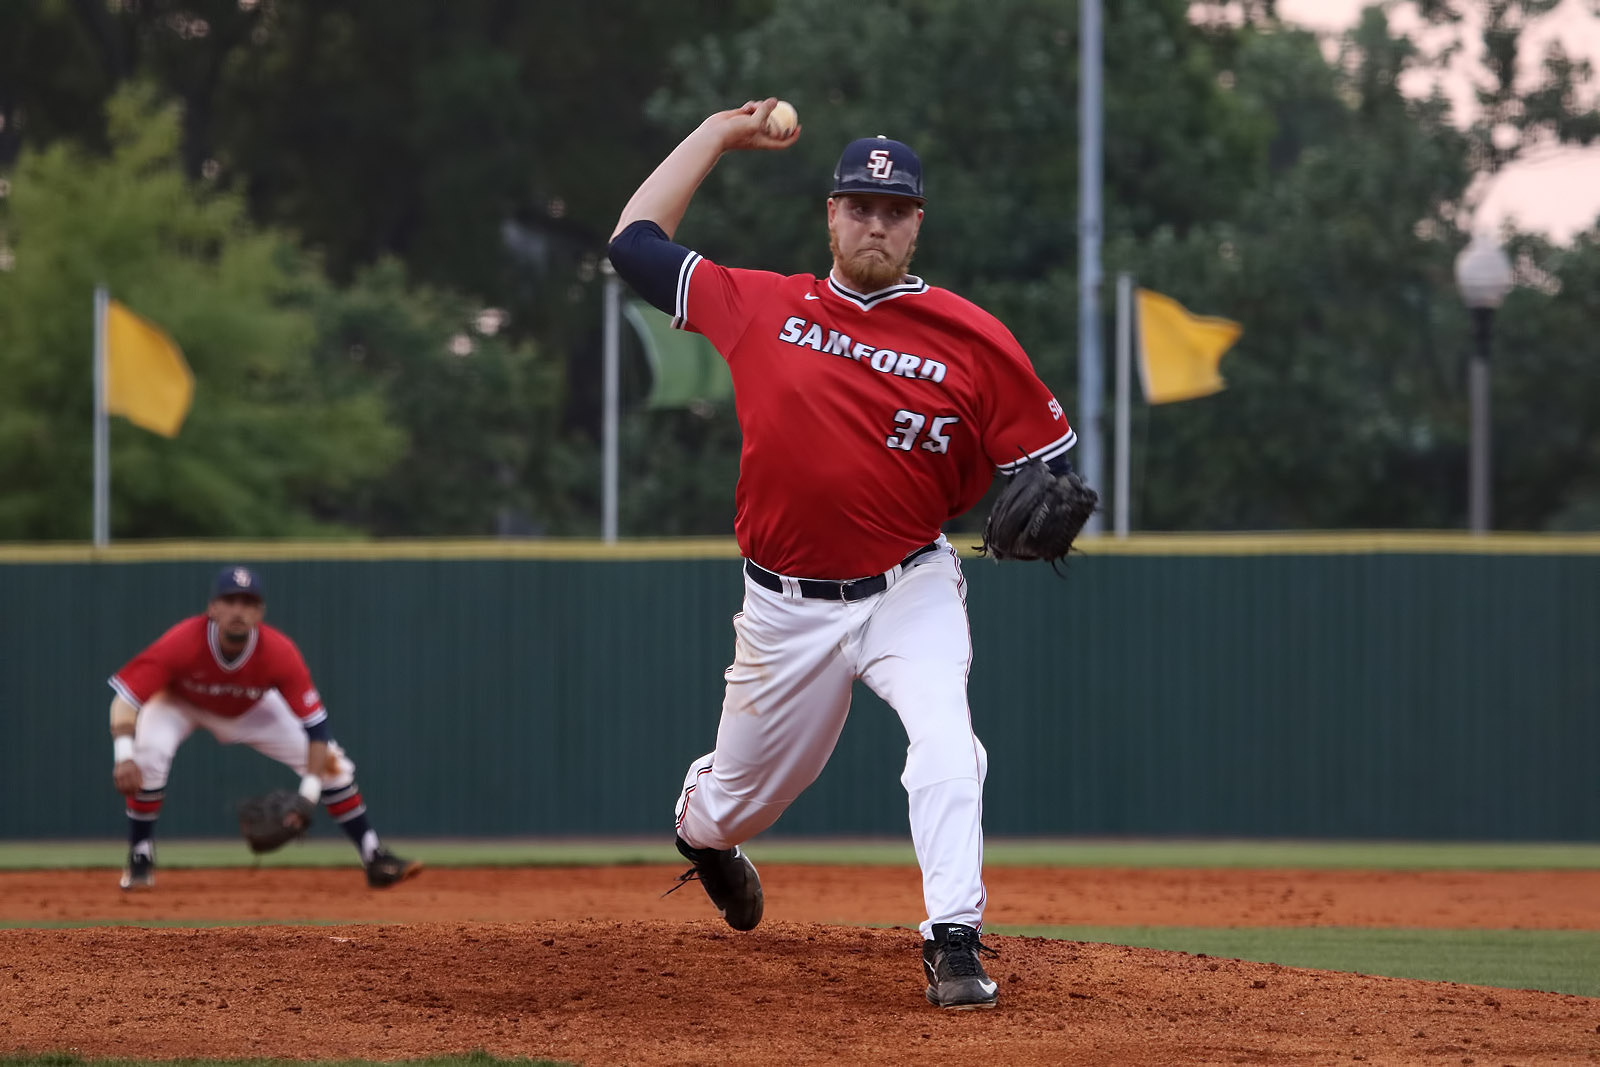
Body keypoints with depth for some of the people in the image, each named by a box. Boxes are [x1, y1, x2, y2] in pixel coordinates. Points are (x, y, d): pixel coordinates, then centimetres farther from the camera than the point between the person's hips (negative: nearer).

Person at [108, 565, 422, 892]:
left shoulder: (279, 653, -34)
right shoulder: (182, 643, -39)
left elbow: (315, 725, -29)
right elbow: (125, 698, -38)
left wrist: (309, 792, -38)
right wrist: (123, 755, -55)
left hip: (251, 711, 2)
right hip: (180, 704, -2)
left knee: (331, 763, -9)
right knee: (148, 753, -32)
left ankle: (375, 858, 4)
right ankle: (140, 860, -14)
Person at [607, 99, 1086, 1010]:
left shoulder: (972, 339, -4)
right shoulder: (761, 307, 0)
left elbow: (1049, 456, 3)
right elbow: (636, 242, 8)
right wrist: (719, 135, 11)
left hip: (911, 591, -1)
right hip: (787, 607, 1)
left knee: (945, 745, -27)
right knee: (746, 796, 15)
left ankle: (955, 944, -26)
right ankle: (703, 829, 52)